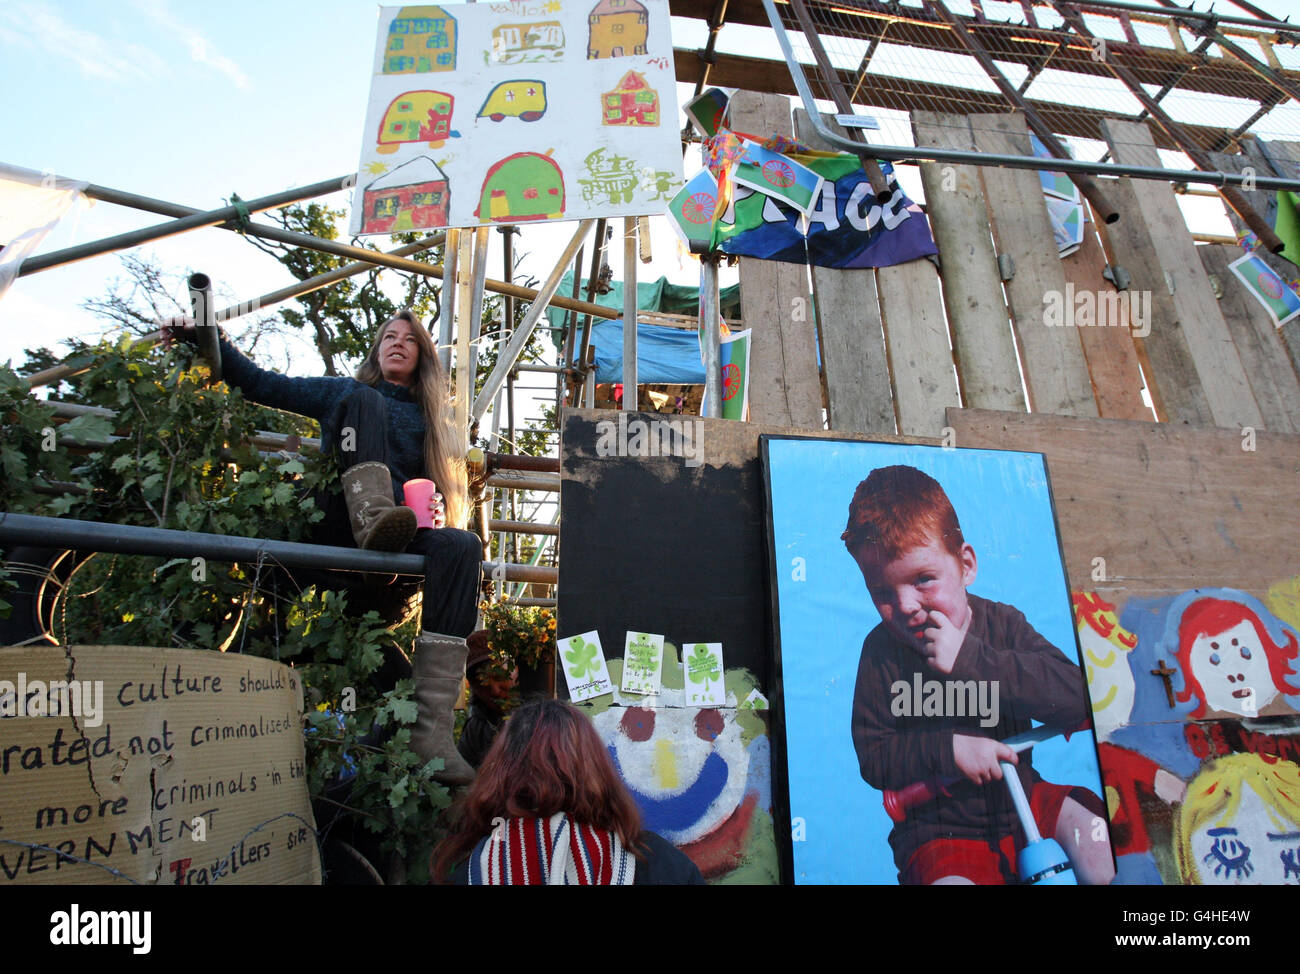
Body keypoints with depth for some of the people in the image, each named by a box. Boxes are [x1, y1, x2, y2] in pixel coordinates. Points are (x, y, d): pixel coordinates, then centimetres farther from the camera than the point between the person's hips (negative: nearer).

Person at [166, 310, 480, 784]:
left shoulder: (432, 419, 26)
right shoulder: (345, 392, 25)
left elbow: (439, 489, 20)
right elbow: (260, 384, 19)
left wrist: (438, 512, -3)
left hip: (405, 534, 2)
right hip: (341, 526, -1)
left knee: (462, 545, -34)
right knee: (365, 402, -16)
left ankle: (432, 727, -43)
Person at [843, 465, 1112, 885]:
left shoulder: (1003, 623, -5)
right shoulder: (882, 650, -10)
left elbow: (1074, 698, -20)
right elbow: (873, 759, -9)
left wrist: (970, 658, -27)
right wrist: (948, 748, -24)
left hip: (1022, 797, 4)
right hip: (940, 826, -3)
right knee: (949, 876, -27)